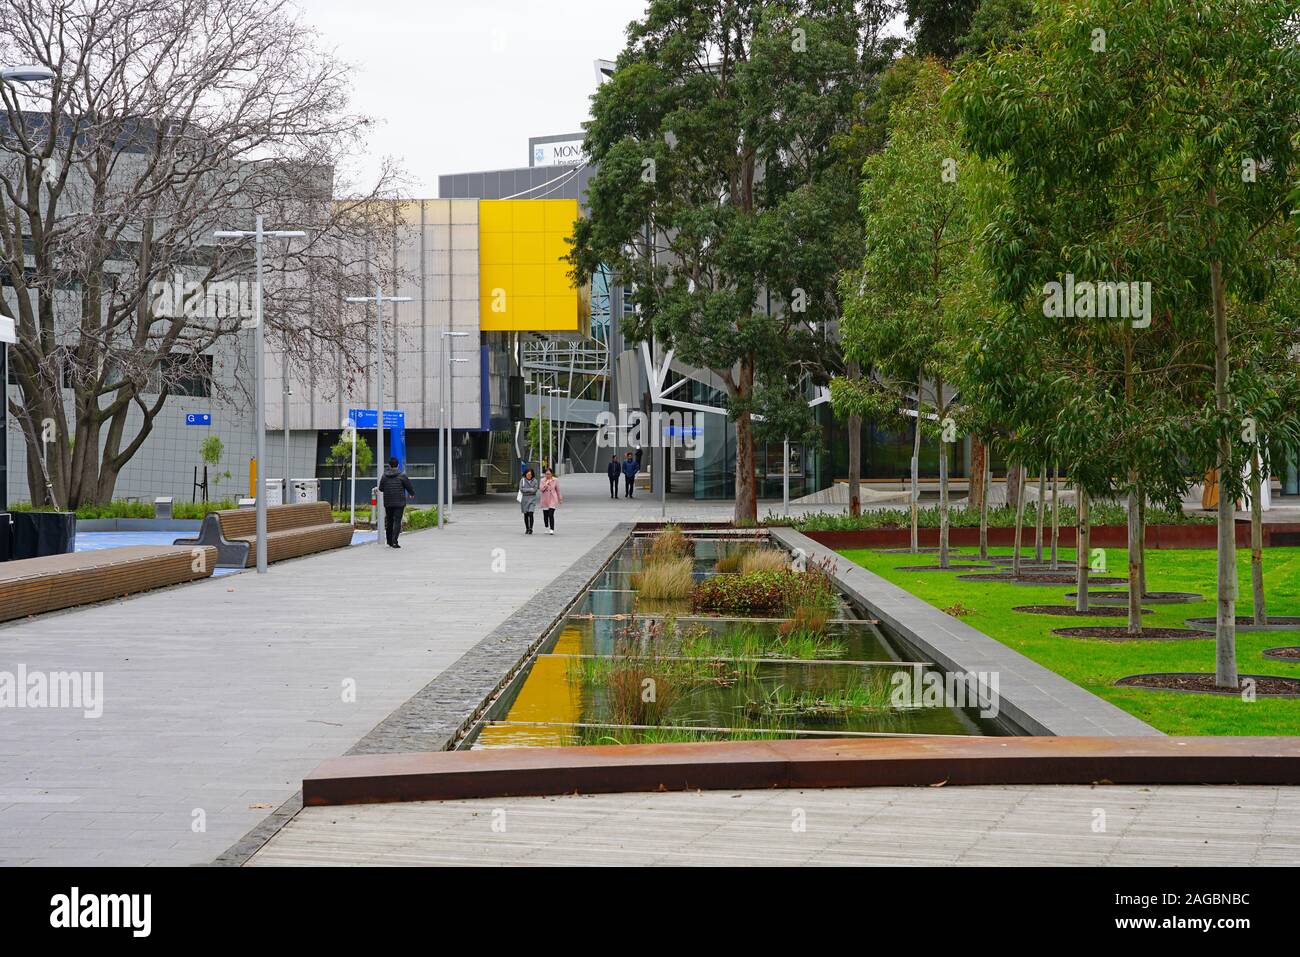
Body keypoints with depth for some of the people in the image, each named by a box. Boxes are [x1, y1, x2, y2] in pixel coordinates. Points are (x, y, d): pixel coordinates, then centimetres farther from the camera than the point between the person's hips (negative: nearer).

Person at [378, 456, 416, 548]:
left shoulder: (384, 476, 0)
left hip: (388, 503, 3)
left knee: (389, 521, 15)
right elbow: (409, 486, -1)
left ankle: (389, 541, 22)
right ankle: (394, 541, -15)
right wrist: (412, 494, 20)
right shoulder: (401, 475, -9)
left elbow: (380, 489, 12)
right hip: (399, 502, -3)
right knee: (397, 521, -5)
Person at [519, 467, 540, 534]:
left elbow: (535, 489, -7)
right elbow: (521, 489, -7)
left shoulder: (535, 481, 2)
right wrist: (530, 489, -11)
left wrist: (526, 490, -10)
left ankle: (530, 529, -13)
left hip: (532, 498, -1)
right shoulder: (522, 480, 2)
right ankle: (527, 529, 18)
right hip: (524, 498, 1)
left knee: (530, 513, -14)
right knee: (526, 514, 7)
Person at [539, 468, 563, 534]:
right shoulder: (542, 480, 2)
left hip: (552, 499, -3)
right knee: (545, 515, 9)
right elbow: (541, 489, -7)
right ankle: (547, 528, 29)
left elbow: (558, 490, 7)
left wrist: (560, 499, 11)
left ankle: (552, 529, -15)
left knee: (551, 515, -14)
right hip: (545, 499, 3)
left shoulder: (555, 480, 0)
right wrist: (546, 484, -21)